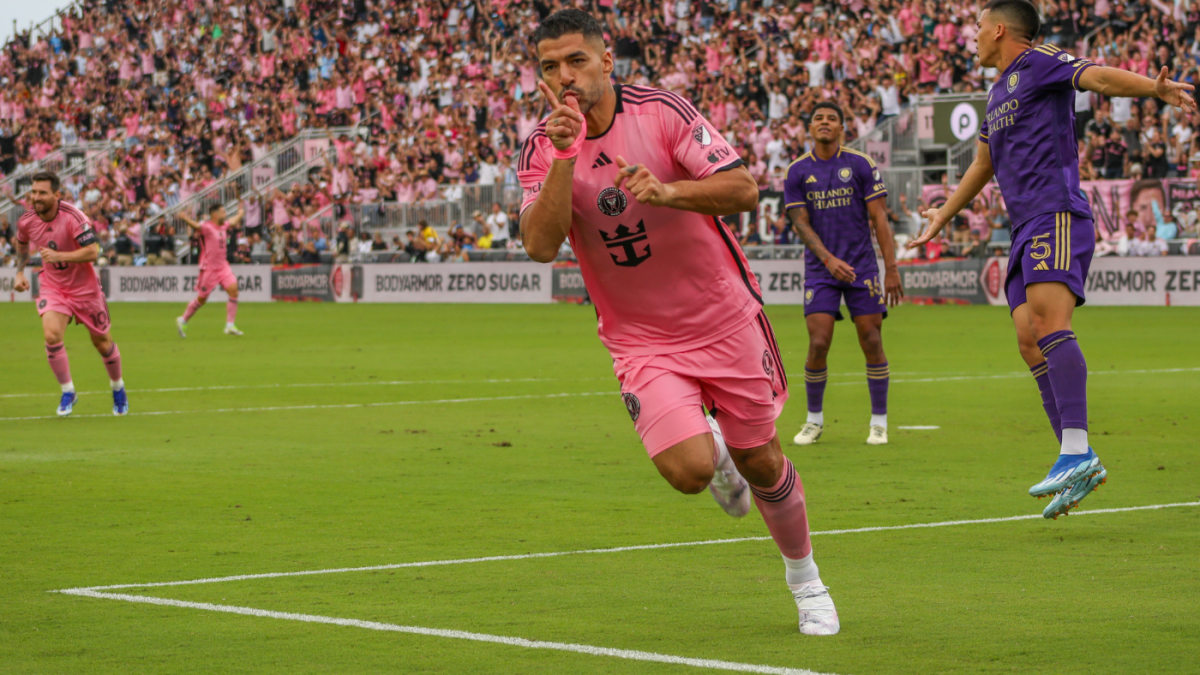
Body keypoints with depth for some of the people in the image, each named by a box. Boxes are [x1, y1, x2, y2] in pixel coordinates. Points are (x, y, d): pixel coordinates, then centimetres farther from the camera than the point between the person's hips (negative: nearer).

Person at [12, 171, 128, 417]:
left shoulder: (73, 217, -25)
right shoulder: (26, 221, -9)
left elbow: (93, 252, -28)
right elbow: (21, 244, 16)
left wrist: (58, 255, -36)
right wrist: (19, 272, 10)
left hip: (84, 286, -2)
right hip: (52, 286, 3)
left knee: (102, 342, 10)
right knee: (51, 335, -21)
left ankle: (118, 389, 37)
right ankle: (68, 392, -3)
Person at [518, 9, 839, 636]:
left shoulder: (661, 110, -11)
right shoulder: (542, 149, -7)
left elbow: (742, 189, -17)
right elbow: (540, 245, -22)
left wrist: (667, 191, -34)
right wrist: (565, 155, -32)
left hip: (723, 318, 0)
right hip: (640, 338, 0)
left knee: (760, 463, 7)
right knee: (688, 469, -20)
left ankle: (805, 578, 33)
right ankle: (708, 445, 19)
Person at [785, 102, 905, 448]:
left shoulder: (861, 165, 0)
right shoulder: (797, 172, 3)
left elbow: (879, 218, -1)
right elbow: (801, 223, -1)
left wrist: (891, 269, -7)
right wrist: (828, 258, -17)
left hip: (862, 267, 0)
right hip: (820, 268, 0)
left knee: (872, 342, -4)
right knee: (818, 344, -8)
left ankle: (879, 422, 8)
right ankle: (814, 420, 11)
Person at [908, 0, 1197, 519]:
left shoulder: (1039, 63, 1)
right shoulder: (997, 95, 27)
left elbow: (1098, 77, -17)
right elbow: (982, 167, 42)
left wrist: (1155, 88, -35)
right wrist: (943, 216, 53)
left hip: (1057, 214, -9)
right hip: (1027, 228, 9)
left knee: (1047, 317, -26)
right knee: (1029, 341, -2)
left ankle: (1078, 452, -37)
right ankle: (1075, 462, -4)